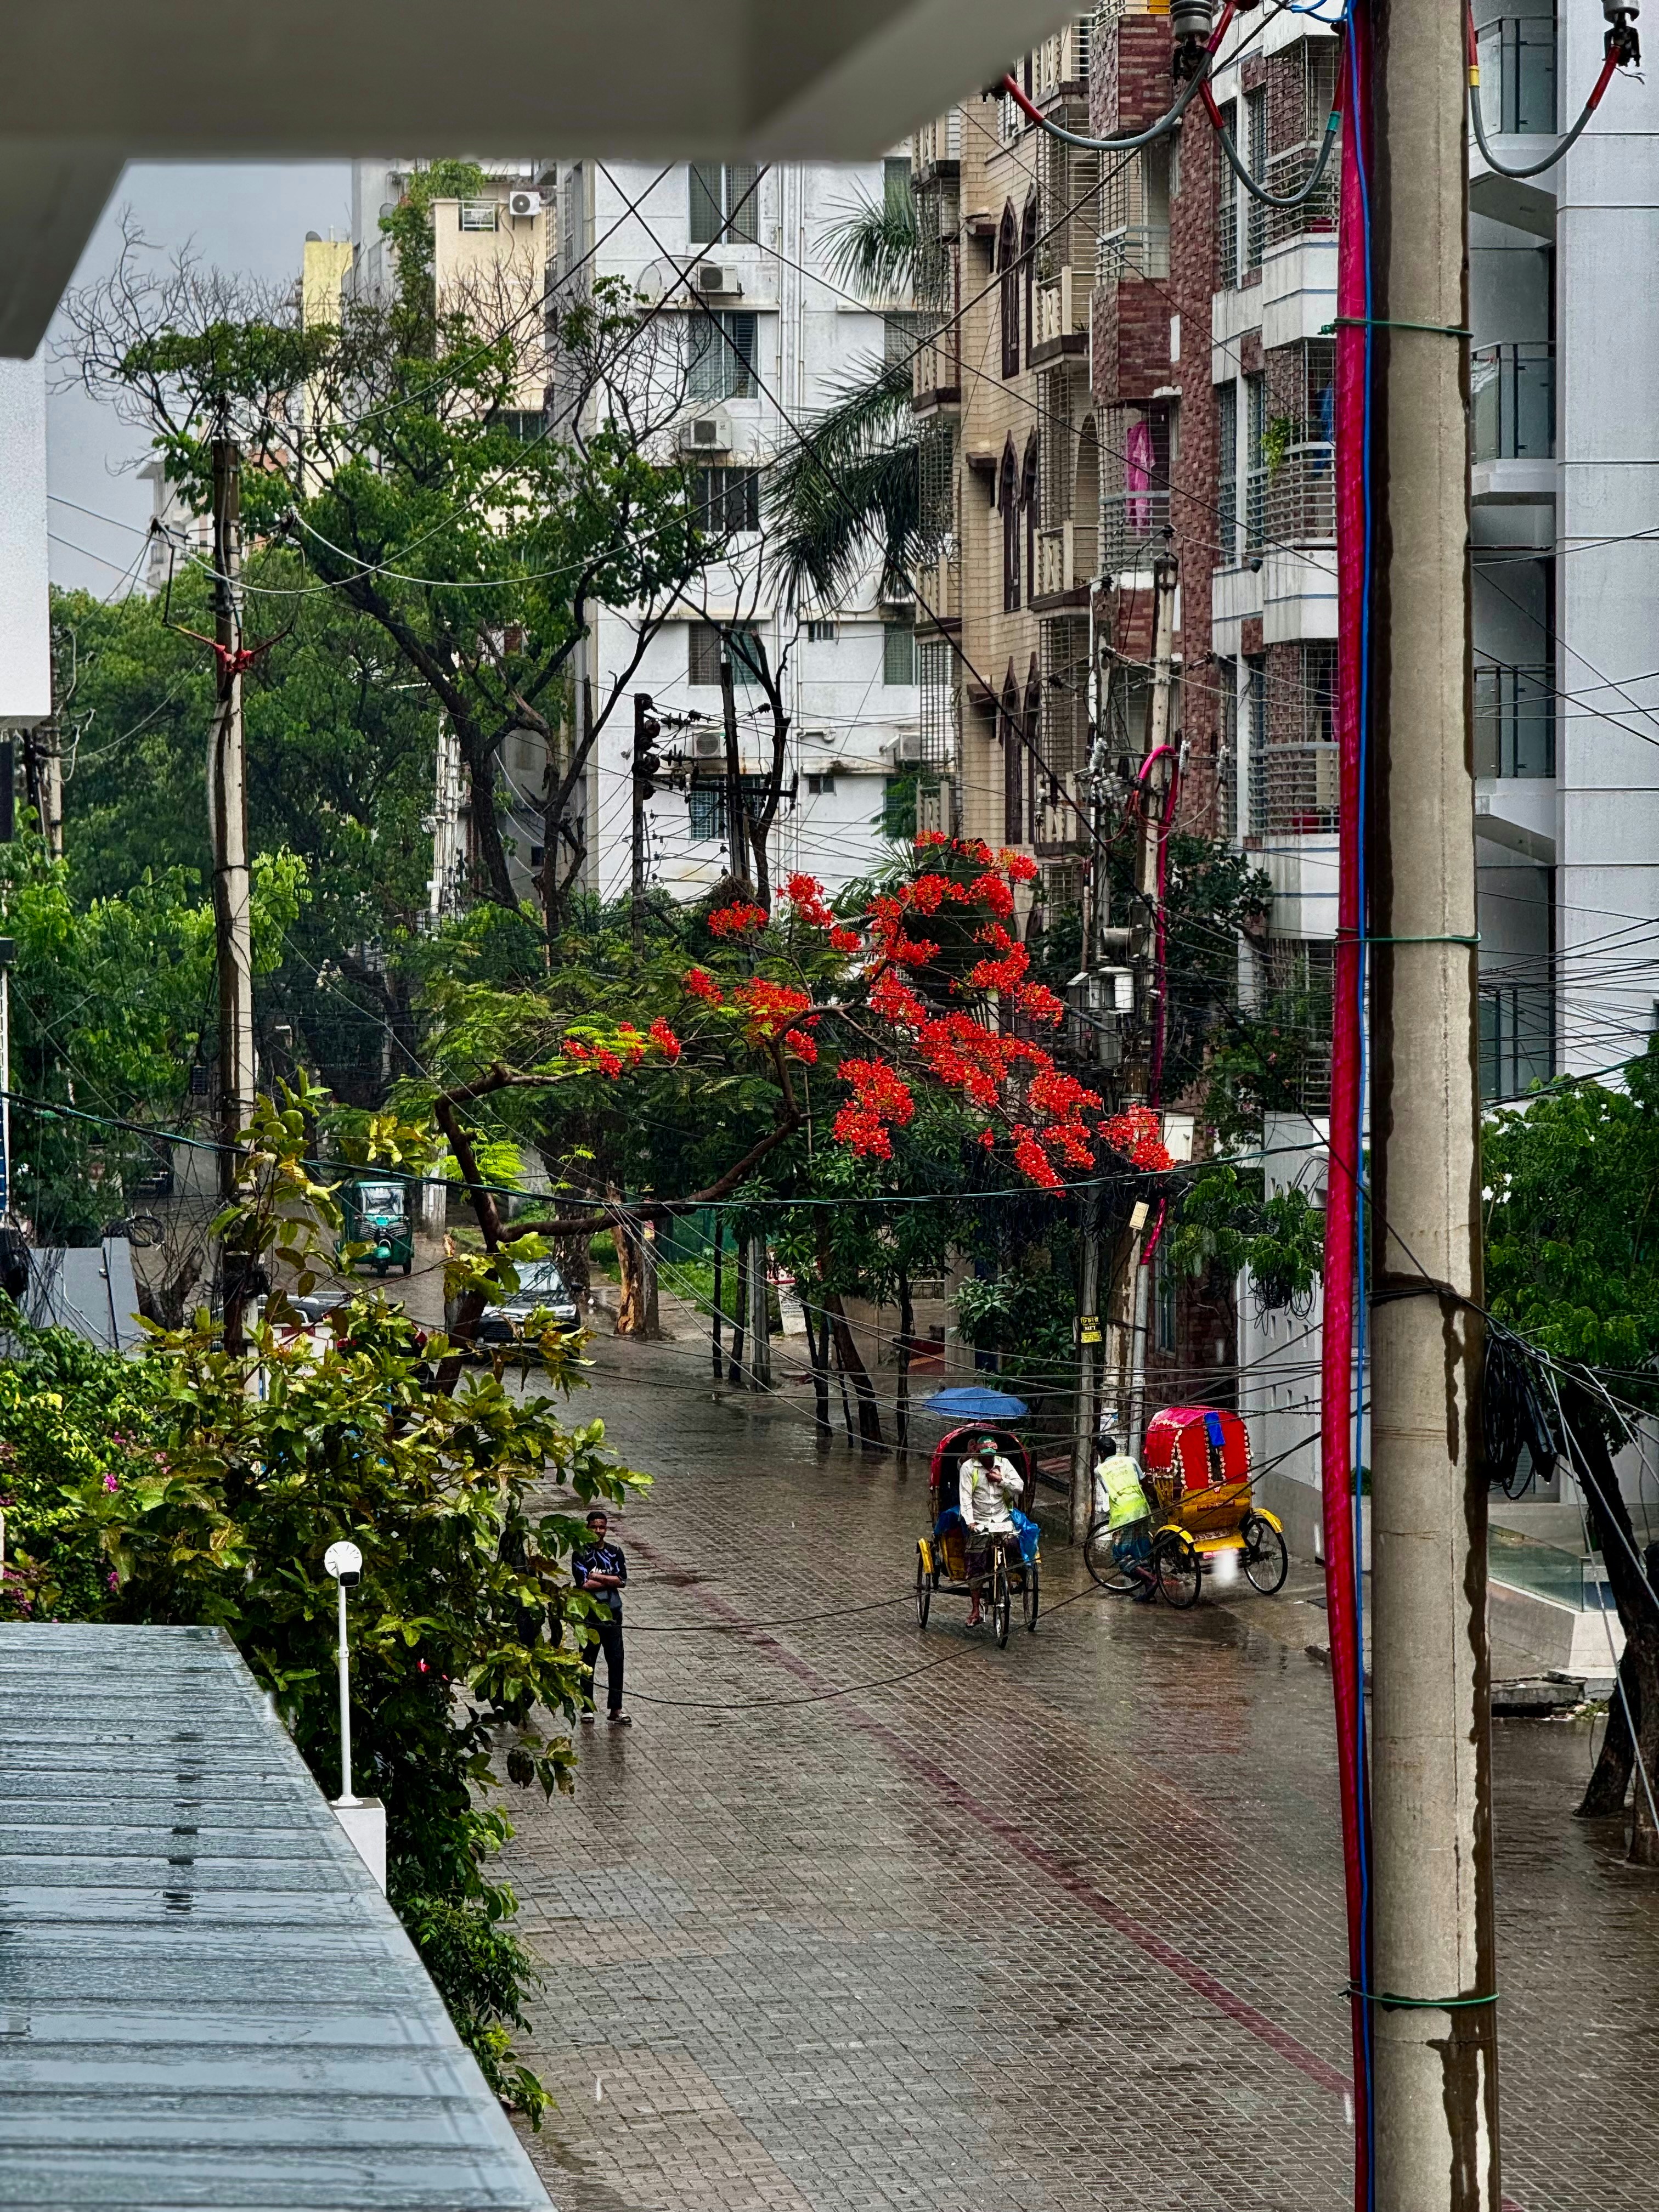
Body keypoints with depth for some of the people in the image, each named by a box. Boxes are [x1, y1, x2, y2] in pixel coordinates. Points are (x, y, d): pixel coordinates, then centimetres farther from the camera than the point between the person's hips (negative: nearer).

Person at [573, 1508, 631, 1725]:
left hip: (612, 1614, 3)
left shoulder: (615, 1552, 7)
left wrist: (597, 1577, -12)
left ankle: (616, 1709, 5)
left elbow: (621, 1580, -5)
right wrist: (610, 1580, -9)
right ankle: (587, 1708, 11)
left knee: (616, 1660, 1)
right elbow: (584, 1583, -15)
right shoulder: (581, 1553, -3)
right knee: (588, 1662, 4)